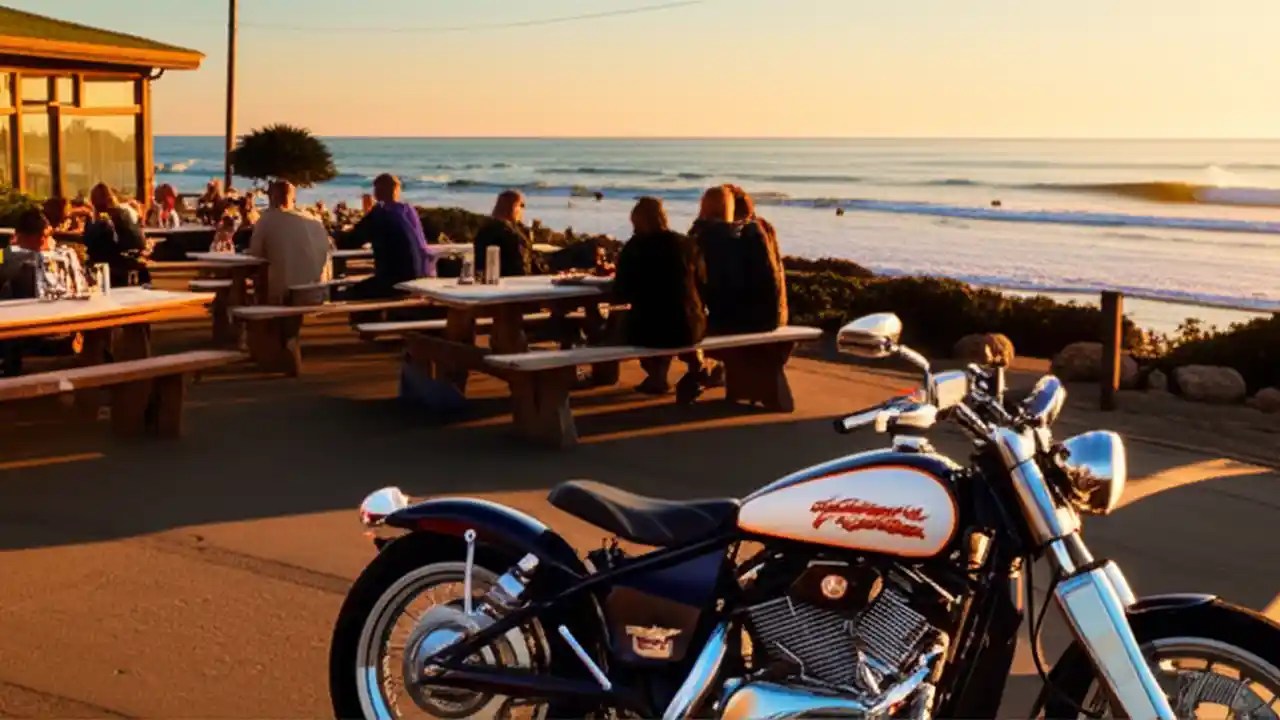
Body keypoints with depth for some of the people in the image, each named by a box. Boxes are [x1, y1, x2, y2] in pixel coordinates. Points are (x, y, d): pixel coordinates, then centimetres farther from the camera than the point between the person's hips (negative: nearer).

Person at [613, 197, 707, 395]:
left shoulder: (633, 248, -6)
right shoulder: (686, 244, 1)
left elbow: (621, 295, -1)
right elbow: (700, 284, 12)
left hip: (648, 333, -3)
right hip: (689, 328, 3)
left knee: (620, 322, 30)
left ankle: (656, 375, 34)